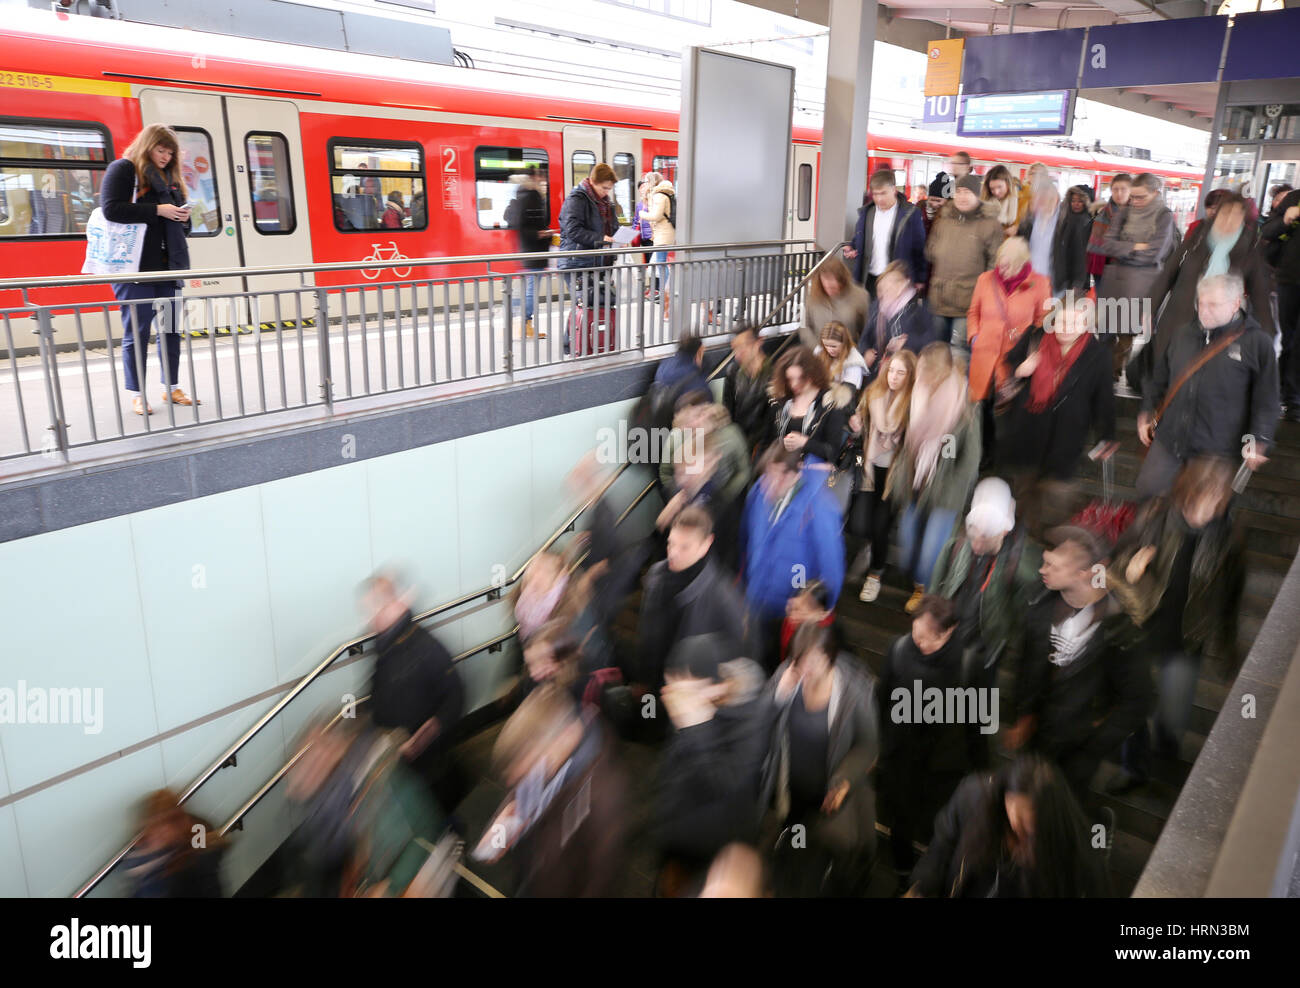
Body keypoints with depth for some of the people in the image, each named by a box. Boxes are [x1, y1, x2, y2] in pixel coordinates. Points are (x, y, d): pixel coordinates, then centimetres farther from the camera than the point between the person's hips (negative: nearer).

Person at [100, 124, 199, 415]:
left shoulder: (170, 175, 19)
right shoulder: (123, 169, -2)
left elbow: (182, 224, 25)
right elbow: (112, 209, -15)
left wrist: (183, 218, 1)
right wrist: (158, 210, -17)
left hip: (169, 267, 7)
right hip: (136, 268, -6)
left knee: (171, 329, 8)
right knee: (137, 332, -2)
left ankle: (171, 388, 18)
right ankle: (136, 395, 4)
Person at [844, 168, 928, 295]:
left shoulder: (910, 214, -6)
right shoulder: (866, 212, 8)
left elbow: (920, 249, -2)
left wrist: (919, 280, -2)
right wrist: (851, 251, -3)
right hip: (870, 280, 4)